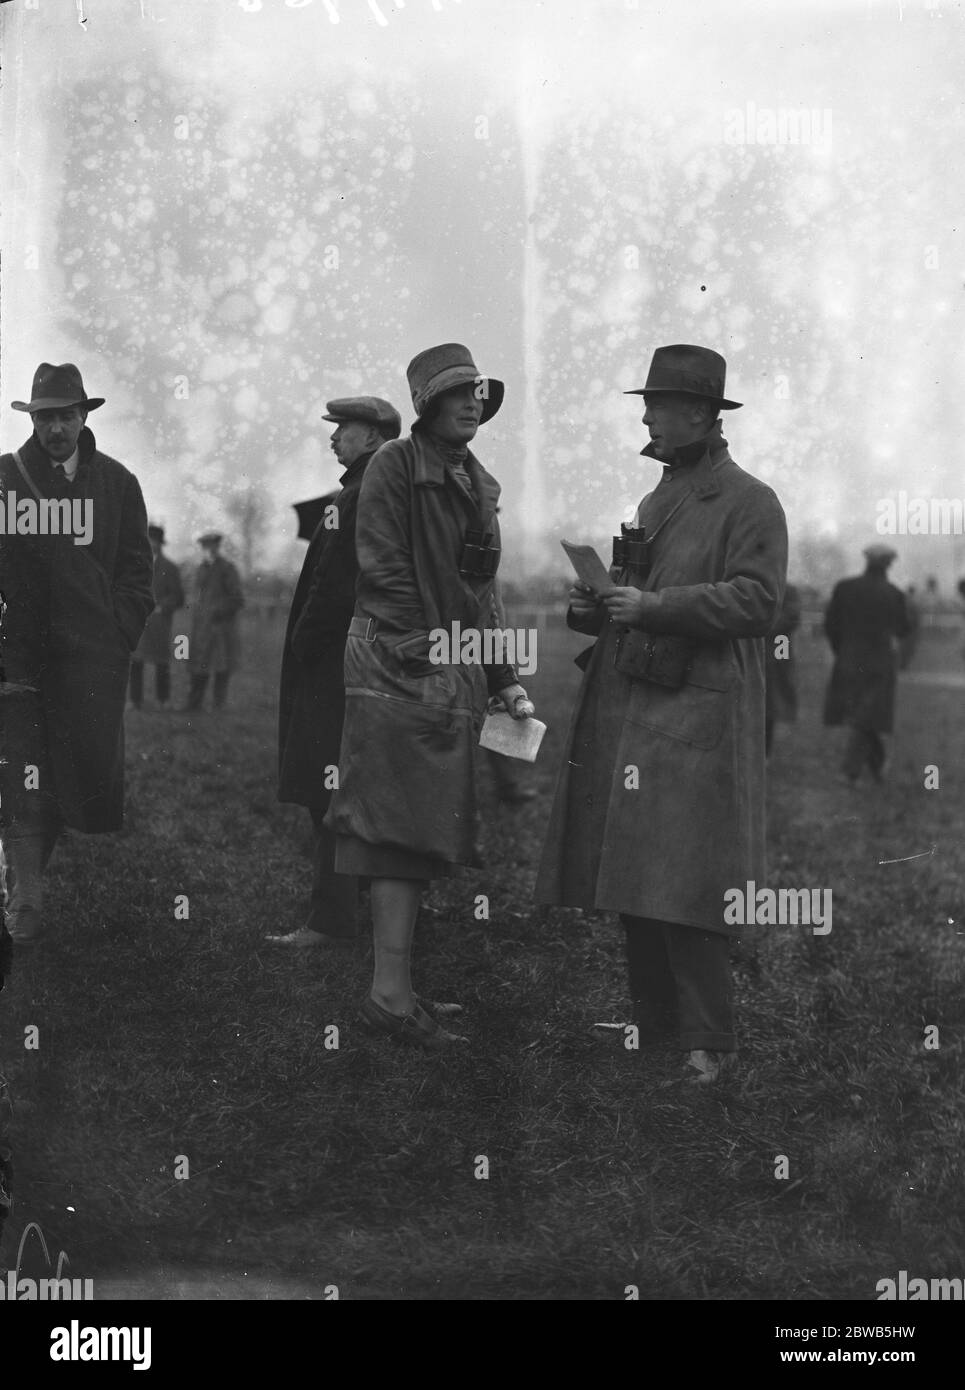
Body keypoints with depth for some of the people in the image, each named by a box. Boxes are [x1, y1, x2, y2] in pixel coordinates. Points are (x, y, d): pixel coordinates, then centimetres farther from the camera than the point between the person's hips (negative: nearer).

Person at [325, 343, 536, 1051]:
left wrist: (506, 680, 13)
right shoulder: (395, 466, -5)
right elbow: (382, 569, -11)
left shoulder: (479, 483, 17)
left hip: (456, 677, 8)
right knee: (403, 835, -9)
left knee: (422, 838, 8)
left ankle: (396, 987, 14)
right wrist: (428, 647, -14)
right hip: (400, 671, -7)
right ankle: (392, 994, -6)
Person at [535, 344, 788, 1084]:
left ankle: (710, 1041, 2)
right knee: (630, 879, 9)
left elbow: (757, 599, -14)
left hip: (696, 716, -8)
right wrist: (595, 604, 7)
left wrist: (650, 606, -17)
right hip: (625, 710, 8)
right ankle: (650, 1022, 20)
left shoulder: (750, 501, -4)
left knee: (685, 885, -8)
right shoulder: (655, 500, 20)